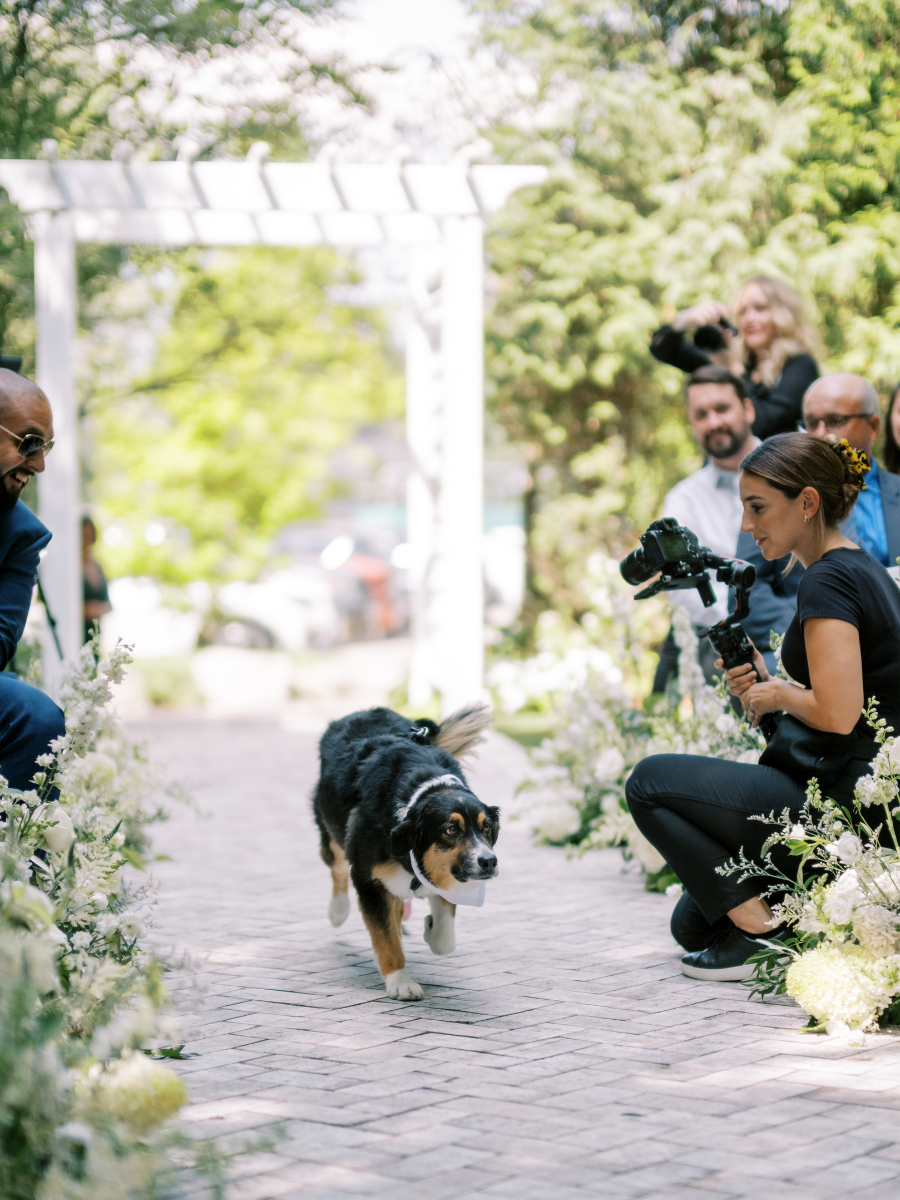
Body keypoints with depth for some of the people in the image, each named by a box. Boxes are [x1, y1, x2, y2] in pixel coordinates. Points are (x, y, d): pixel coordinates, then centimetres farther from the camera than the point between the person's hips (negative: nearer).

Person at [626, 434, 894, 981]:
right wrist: (763, 687, 6)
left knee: (650, 782, -2)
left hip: (842, 807, -11)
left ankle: (761, 932, -5)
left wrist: (776, 693, -7)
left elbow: (838, 714, -27)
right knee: (695, 924, 17)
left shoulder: (827, 582, -17)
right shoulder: (865, 568, 14)